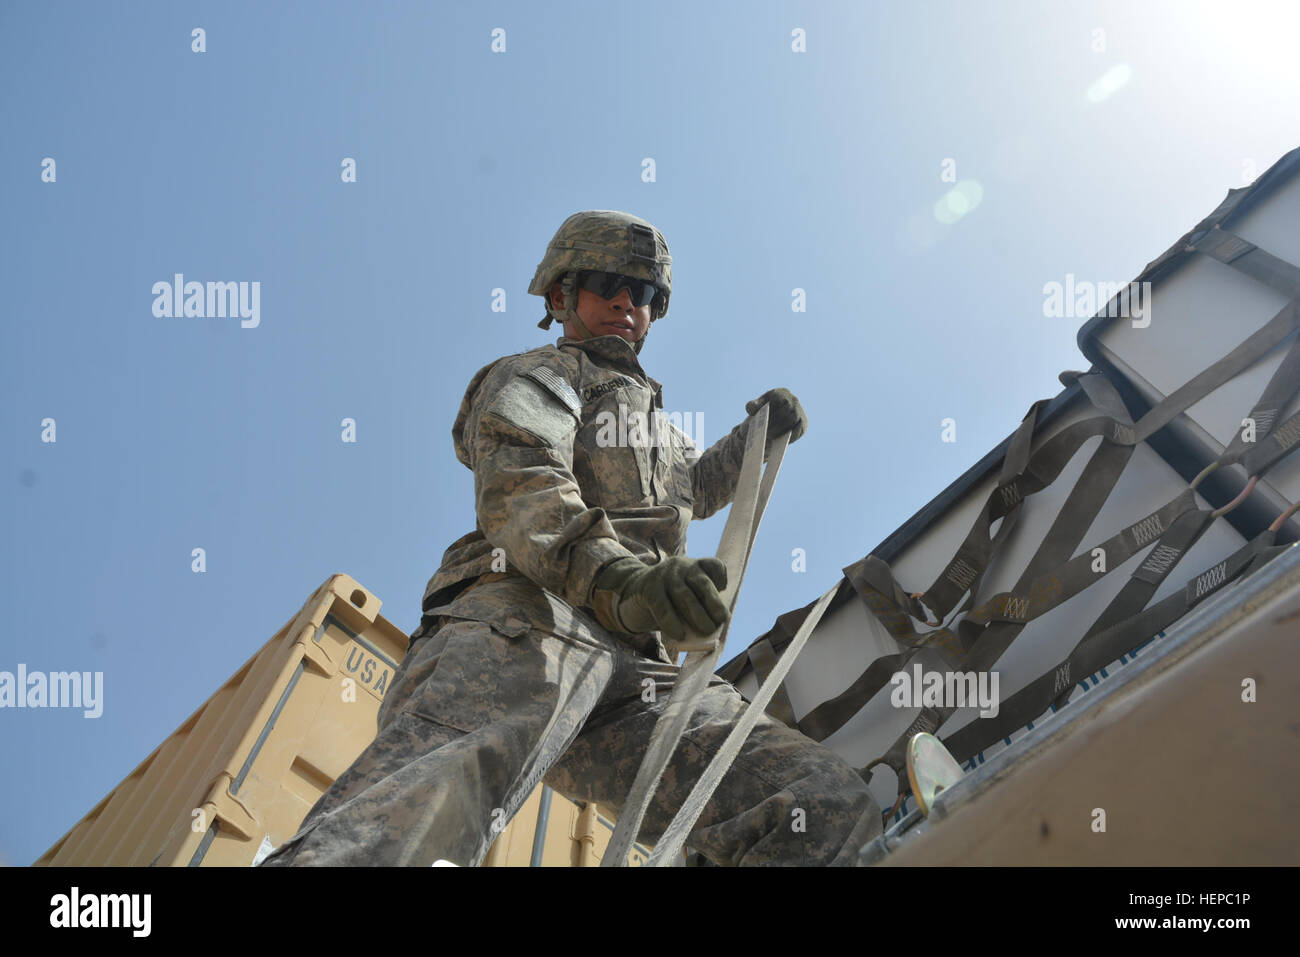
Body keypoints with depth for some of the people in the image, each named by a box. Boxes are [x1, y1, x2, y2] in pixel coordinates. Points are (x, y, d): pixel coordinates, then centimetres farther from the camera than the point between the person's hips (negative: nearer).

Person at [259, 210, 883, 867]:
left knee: (835, 810, -18)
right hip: (528, 618, -6)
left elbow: (694, 487, 65)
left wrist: (757, 436, 46)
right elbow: (521, 492, -6)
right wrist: (621, 579, -27)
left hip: (633, 668, 6)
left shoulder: (650, 417, 42)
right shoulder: (531, 380, 18)